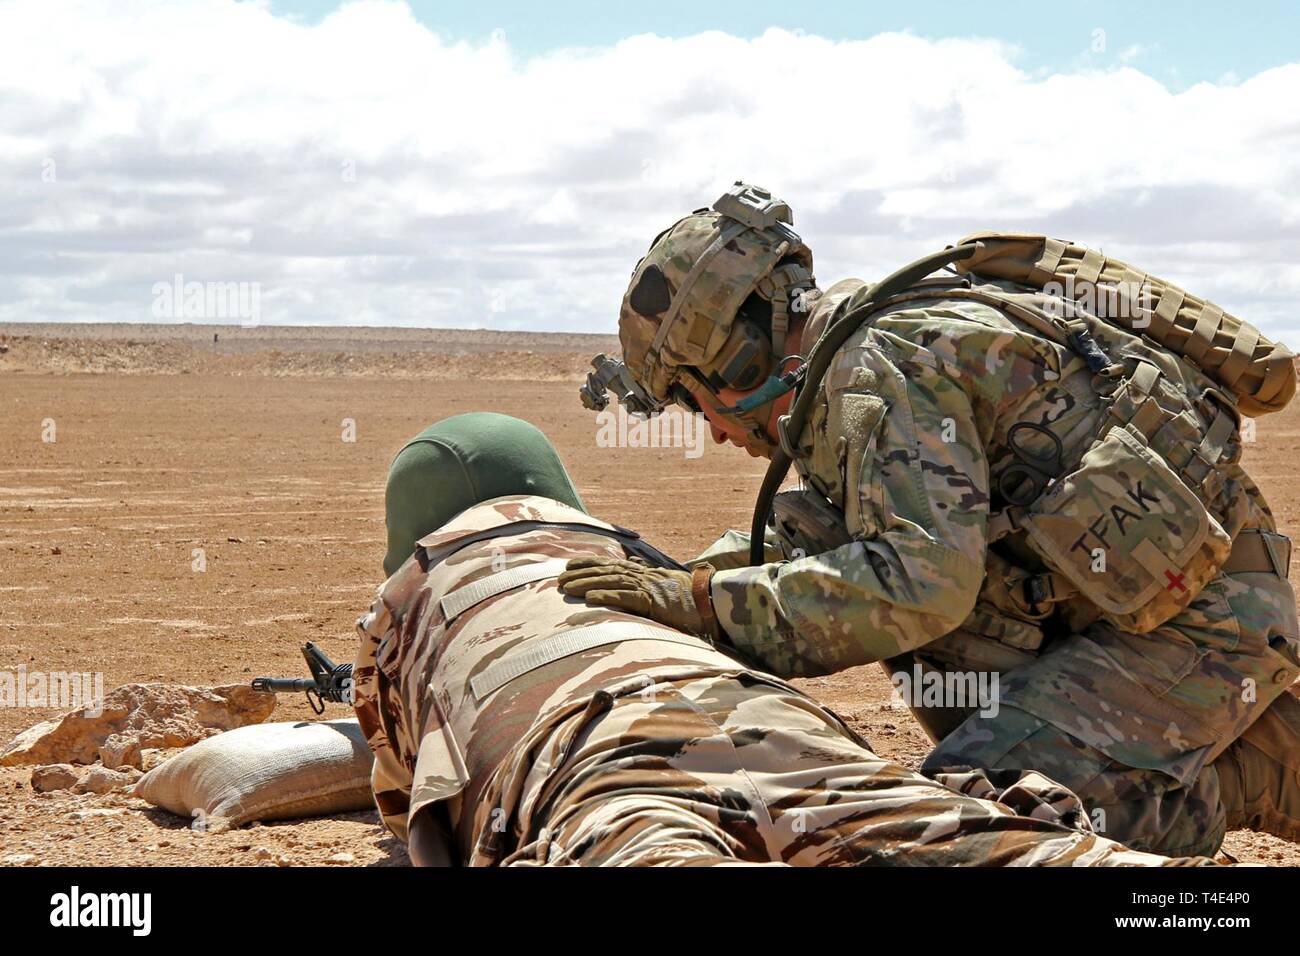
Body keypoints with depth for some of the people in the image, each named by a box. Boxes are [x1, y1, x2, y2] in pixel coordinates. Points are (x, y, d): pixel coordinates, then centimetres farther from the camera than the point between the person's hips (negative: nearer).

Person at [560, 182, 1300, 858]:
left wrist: (705, 605, -22)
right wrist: (681, 581, 7)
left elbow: (922, 579, -27)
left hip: (1198, 620, -10)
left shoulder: (878, 365, -15)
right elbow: (802, 542, 22)